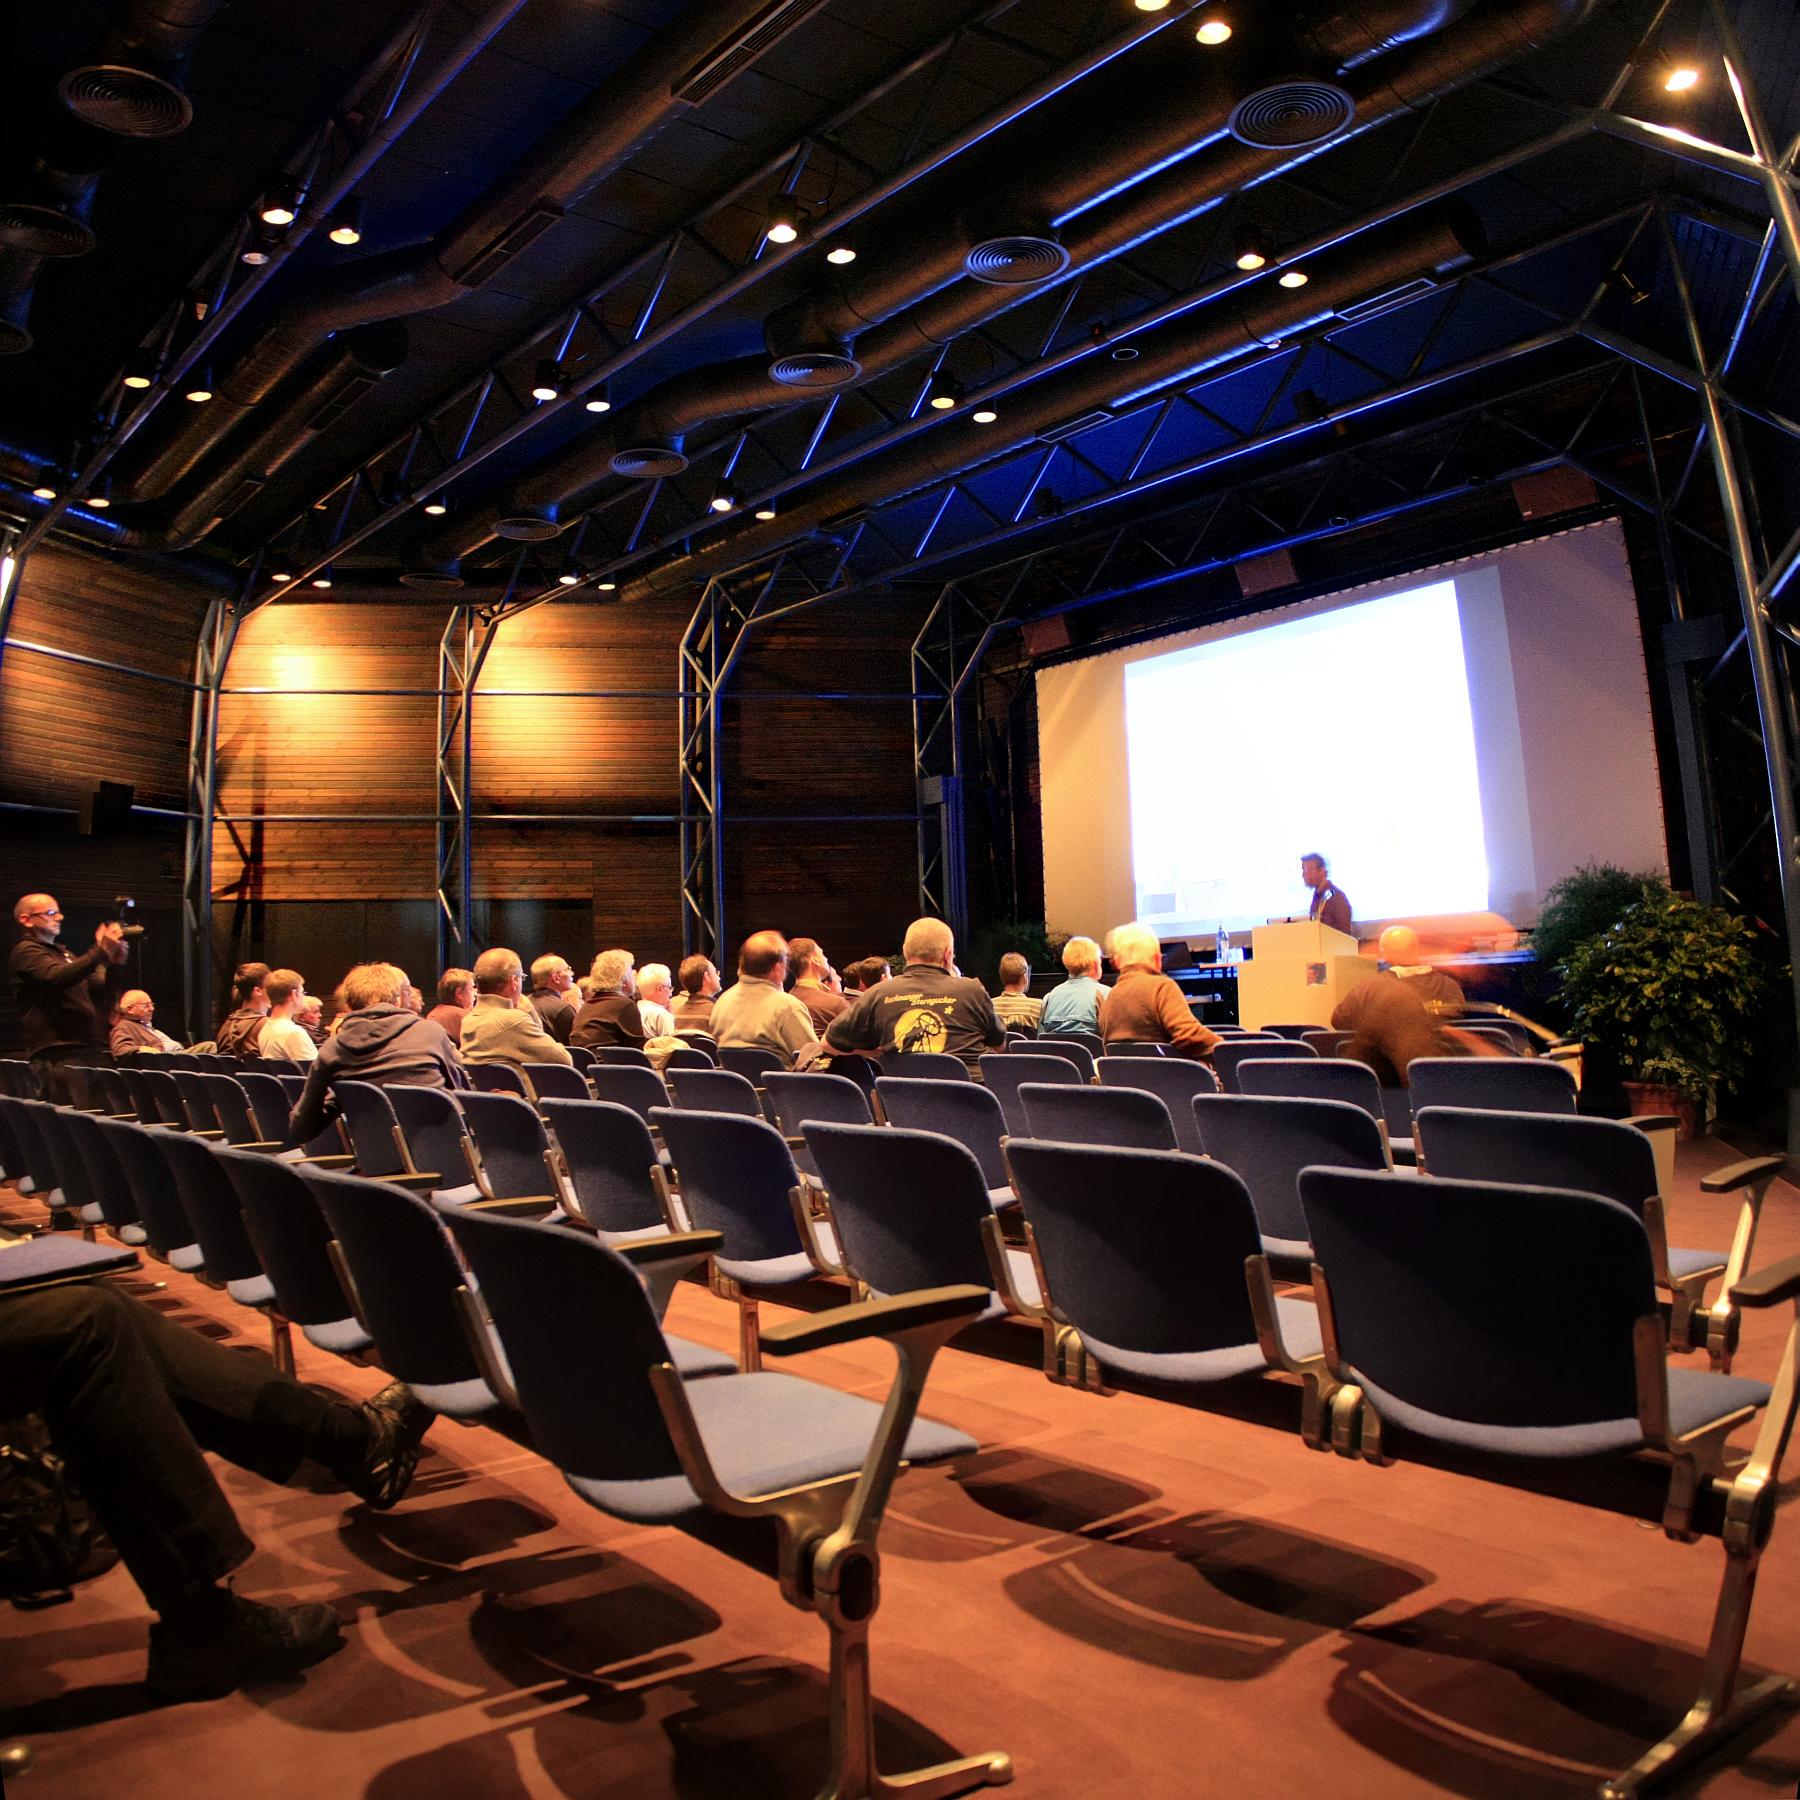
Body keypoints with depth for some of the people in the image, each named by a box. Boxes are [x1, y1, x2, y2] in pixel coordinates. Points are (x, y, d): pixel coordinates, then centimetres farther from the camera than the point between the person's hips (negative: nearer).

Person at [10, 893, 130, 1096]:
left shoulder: (63, 953, 25)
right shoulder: (26, 951, -1)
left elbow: (100, 991, 20)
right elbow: (57, 978, -21)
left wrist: (115, 964, 0)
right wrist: (101, 951, -24)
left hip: (90, 1051, 8)